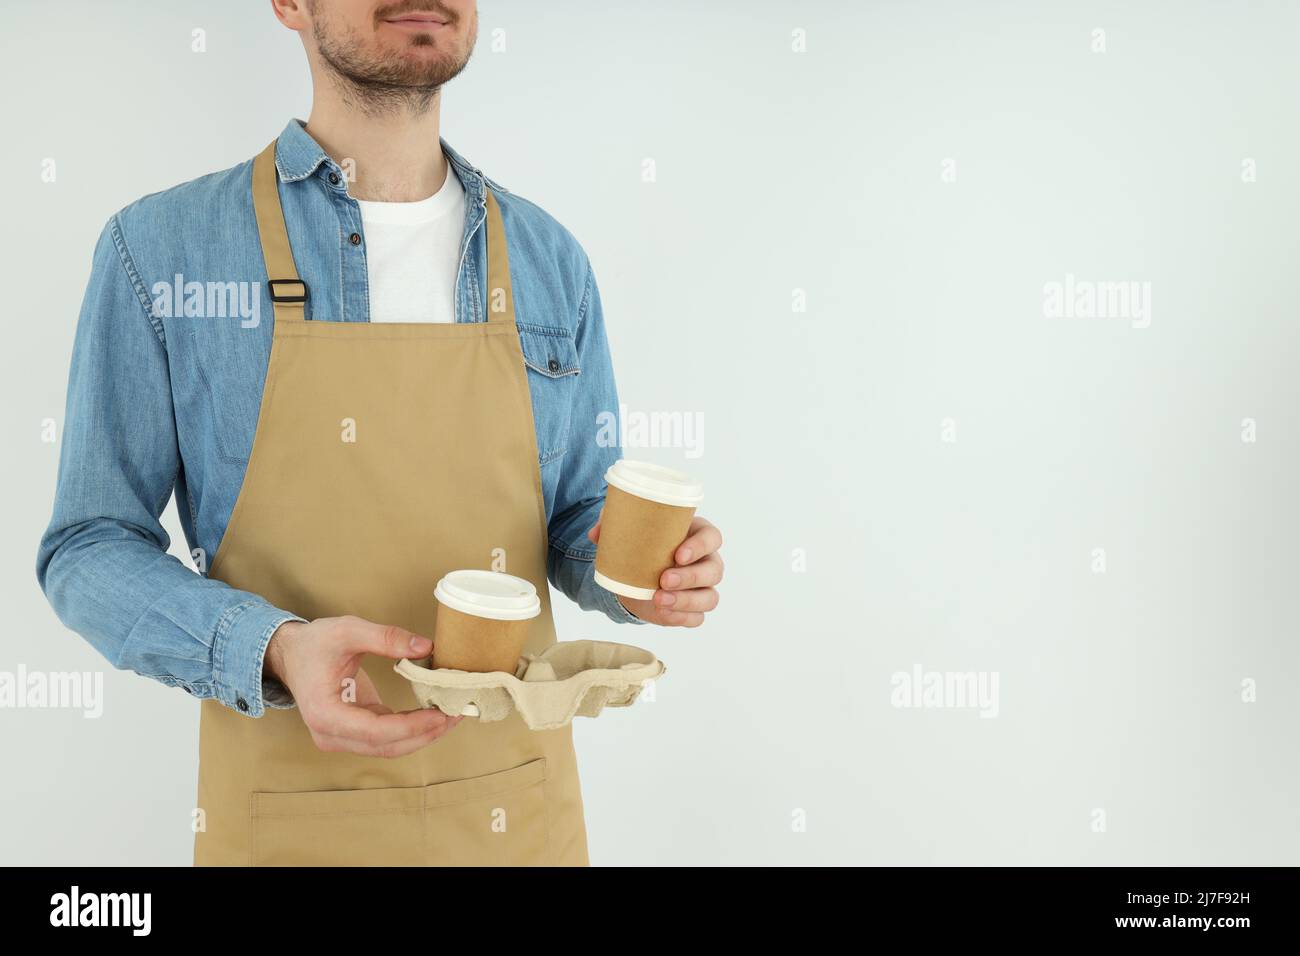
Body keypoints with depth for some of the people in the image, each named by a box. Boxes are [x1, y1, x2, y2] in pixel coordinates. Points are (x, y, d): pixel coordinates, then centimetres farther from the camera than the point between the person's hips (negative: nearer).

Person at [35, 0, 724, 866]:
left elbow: (578, 516, 10)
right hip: (289, 811, -3)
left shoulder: (550, 260, 2)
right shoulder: (162, 248, -7)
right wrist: (275, 652, -22)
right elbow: (91, 547, -5)